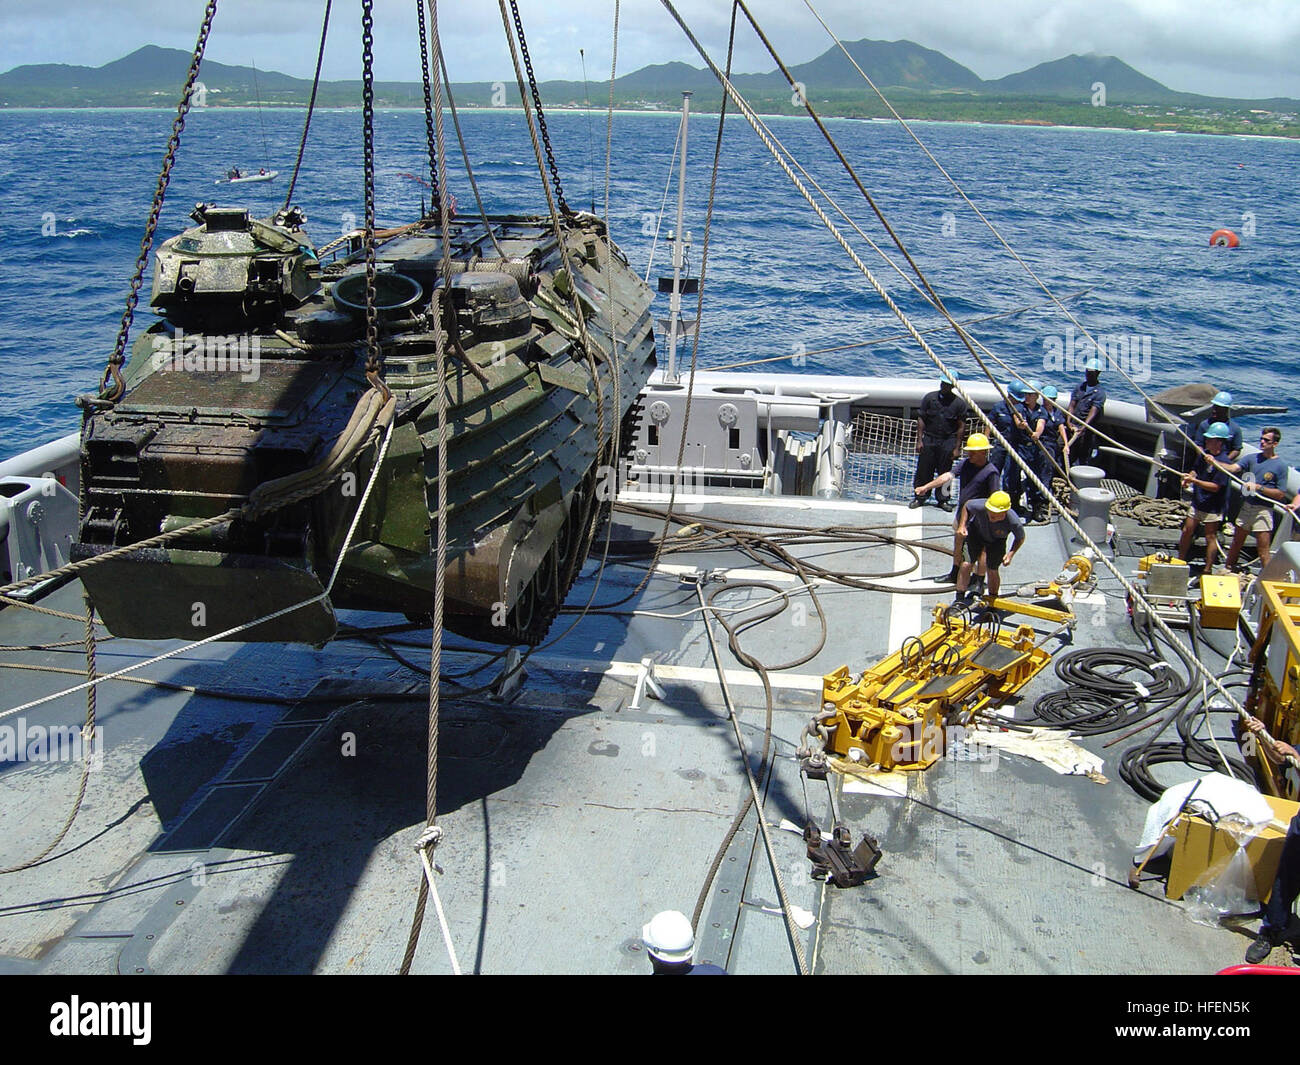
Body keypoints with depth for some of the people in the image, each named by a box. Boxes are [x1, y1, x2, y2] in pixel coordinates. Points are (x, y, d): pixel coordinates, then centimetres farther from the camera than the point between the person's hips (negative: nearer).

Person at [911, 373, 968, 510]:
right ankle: (920, 497, 16)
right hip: (928, 440, 1)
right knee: (923, 471, 3)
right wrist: (919, 440, -2)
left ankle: (943, 499, 18)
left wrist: (957, 448, -2)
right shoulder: (930, 397, 1)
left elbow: (961, 427, 1)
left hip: (948, 442, -1)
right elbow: (921, 419, 3)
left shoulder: (959, 403, -1)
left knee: (945, 473, 5)